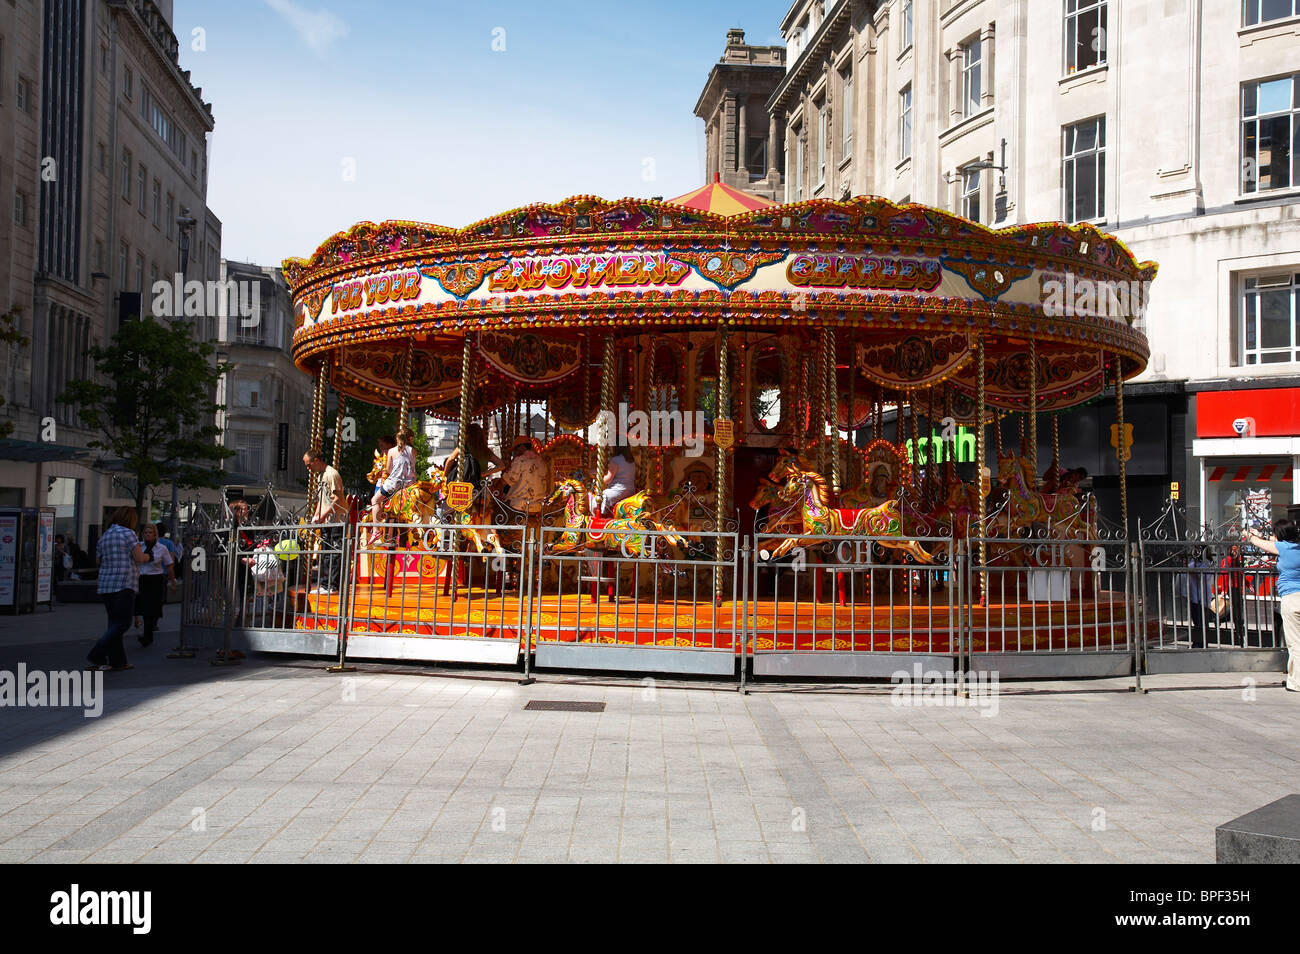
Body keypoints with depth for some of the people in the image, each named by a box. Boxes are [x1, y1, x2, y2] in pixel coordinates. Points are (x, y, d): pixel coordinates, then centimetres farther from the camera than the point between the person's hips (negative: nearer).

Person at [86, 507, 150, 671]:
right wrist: (147, 556, 9)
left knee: (114, 623, 11)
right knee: (122, 623, -5)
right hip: (124, 584, -8)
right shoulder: (128, 534, -7)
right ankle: (96, 657, -14)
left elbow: (100, 561, 21)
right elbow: (139, 558, -10)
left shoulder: (104, 536, 15)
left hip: (105, 586, 8)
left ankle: (117, 662, 11)